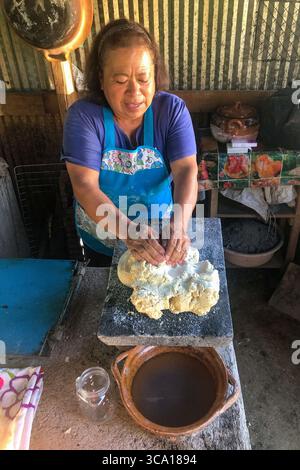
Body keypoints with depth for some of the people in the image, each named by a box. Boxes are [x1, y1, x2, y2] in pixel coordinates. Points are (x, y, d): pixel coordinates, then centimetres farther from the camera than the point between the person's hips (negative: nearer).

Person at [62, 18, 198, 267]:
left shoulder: (173, 109, -15)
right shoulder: (83, 115, -20)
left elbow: (187, 170, -25)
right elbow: (84, 185, -29)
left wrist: (180, 223, -44)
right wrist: (128, 230, -44)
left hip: (161, 236, 1)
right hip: (102, 240, 0)